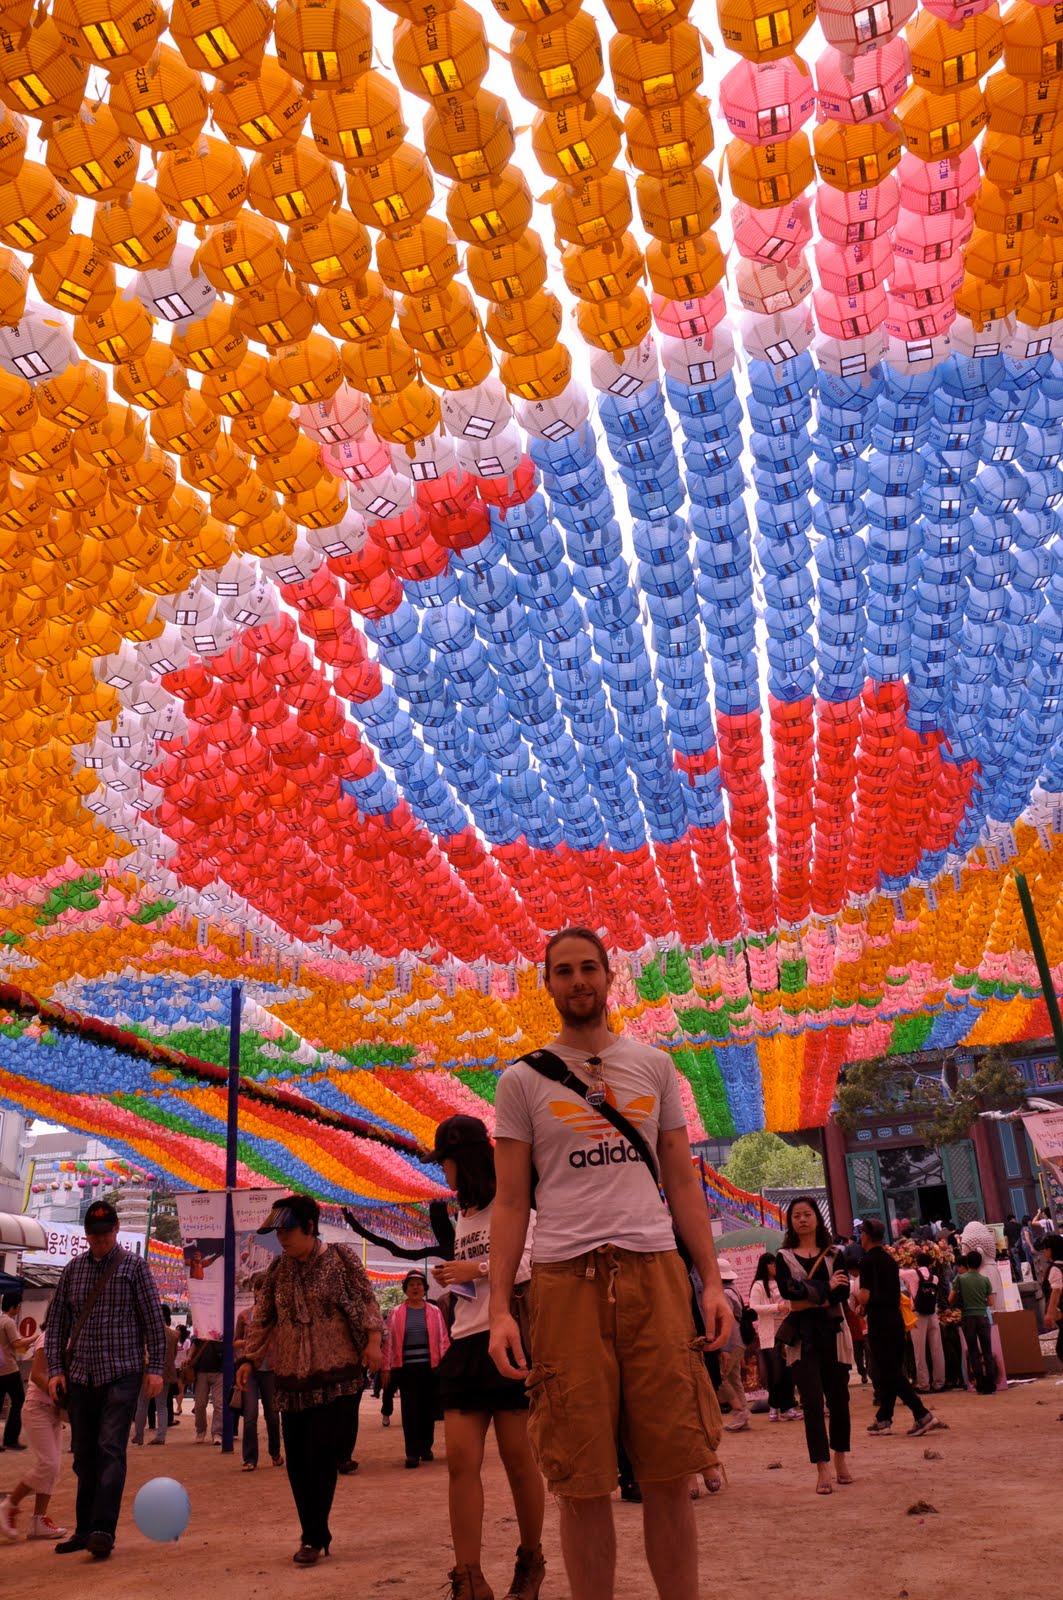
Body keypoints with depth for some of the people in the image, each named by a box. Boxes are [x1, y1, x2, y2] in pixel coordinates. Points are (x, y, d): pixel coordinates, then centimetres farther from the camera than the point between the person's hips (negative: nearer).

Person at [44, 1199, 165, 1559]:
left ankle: (103, 1530, -9)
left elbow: (153, 1320, -3)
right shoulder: (72, 1270, 8)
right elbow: (57, 1323, 11)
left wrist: (155, 1368, -7)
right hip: (80, 1376, 4)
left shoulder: (134, 1266, -3)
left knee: (110, 1451, -11)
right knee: (84, 1457, 11)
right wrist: (55, 1369, 1)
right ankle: (84, 1529, 22)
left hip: (121, 1373, -4)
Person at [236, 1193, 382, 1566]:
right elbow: (263, 1319, 10)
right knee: (297, 1461, 6)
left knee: (320, 1455, -10)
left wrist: (372, 1340, -14)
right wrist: (249, 1359, 1)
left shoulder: (341, 1258, -6)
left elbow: (366, 1301, -4)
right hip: (292, 1380, 5)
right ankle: (314, 1536, 22)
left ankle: (314, 1538, 7)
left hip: (336, 1377, -5)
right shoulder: (278, 1270, 6)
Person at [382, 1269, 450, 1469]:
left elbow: (443, 1339, 5)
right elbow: (389, 1341, 3)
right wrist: (387, 1369, -1)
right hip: (406, 1368, -1)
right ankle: (412, 1452, 4)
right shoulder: (396, 1313, 3)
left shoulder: (434, 1311, 5)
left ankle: (426, 1447, 22)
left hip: (430, 1367, 1)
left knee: (429, 1408, 7)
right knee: (410, 1410, -2)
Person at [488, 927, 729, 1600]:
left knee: (670, 1475, 5)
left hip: (655, 1272, 2)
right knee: (583, 1482, 4)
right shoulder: (522, 1080, 7)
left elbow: (682, 1180, 13)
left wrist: (712, 1280, 4)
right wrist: (500, 1309, -3)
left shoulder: (654, 1065, 13)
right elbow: (511, 1202, 6)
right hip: (565, 1278, -1)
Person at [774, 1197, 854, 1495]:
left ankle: (841, 1459, 27)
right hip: (802, 1335, -1)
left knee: (838, 1398, 8)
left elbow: (843, 1293, -6)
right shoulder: (784, 1257, 5)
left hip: (832, 1332, 1)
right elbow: (787, 1290, -12)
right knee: (812, 1401, -7)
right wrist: (825, 1288, -12)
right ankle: (822, 1469, -4)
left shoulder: (833, 1255, 8)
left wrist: (809, 1298, -16)